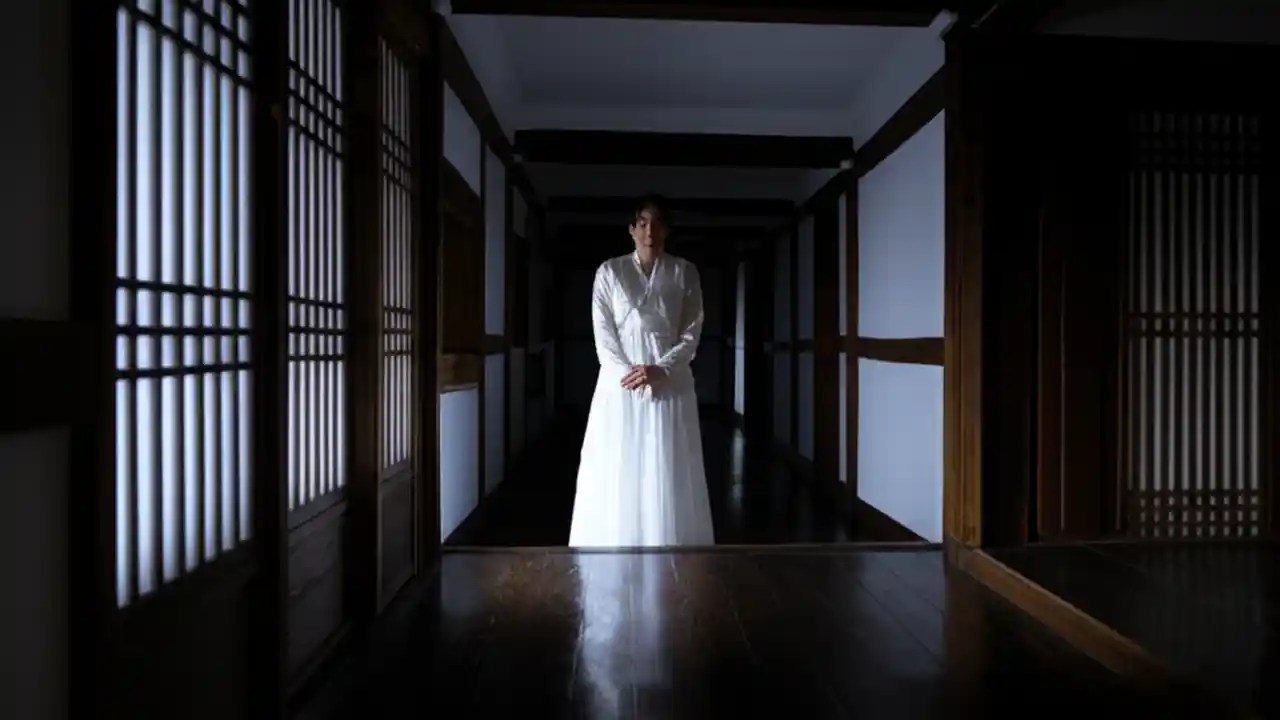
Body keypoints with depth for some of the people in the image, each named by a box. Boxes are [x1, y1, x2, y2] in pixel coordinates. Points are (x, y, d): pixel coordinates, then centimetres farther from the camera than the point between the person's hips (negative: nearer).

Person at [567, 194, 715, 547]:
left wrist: (661, 370, -14)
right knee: (616, 474, 2)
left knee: (668, 475, 2)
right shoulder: (609, 271, 6)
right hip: (620, 384, 0)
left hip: (670, 383, 0)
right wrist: (627, 372, -14)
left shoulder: (685, 272, 7)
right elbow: (602, 333, -1)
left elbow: (691, 333, 1)